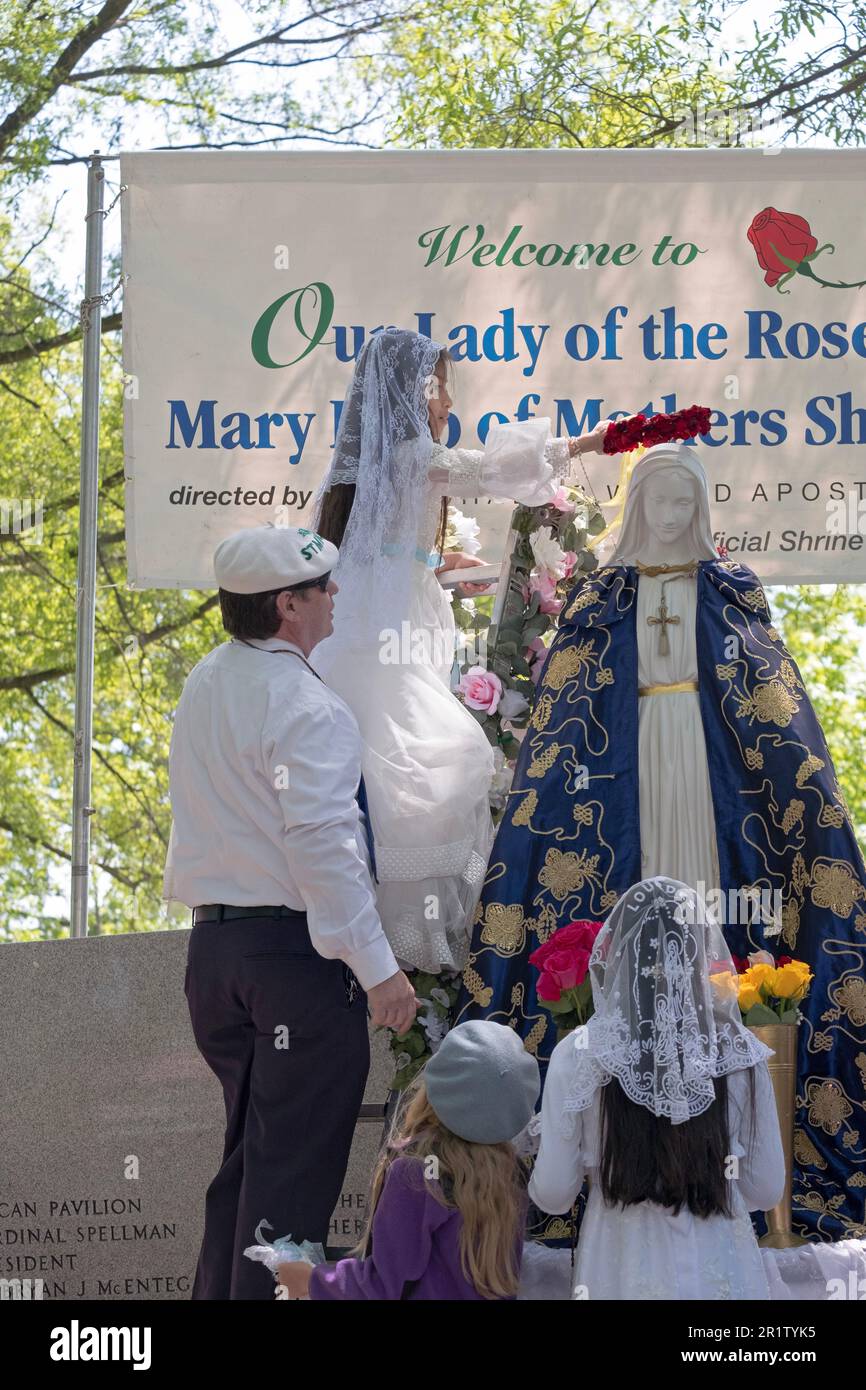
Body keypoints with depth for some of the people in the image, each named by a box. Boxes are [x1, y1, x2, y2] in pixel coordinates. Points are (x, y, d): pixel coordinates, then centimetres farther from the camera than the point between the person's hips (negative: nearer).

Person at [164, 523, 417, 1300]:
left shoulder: (205, 684, 11)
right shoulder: (306, 708, -15)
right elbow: (322, 844, -22)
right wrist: (378, 968, -20)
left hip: (213, 942, 8)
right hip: (295, 946, -8)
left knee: (247, 1151, 19)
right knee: (295, 1168, -3)